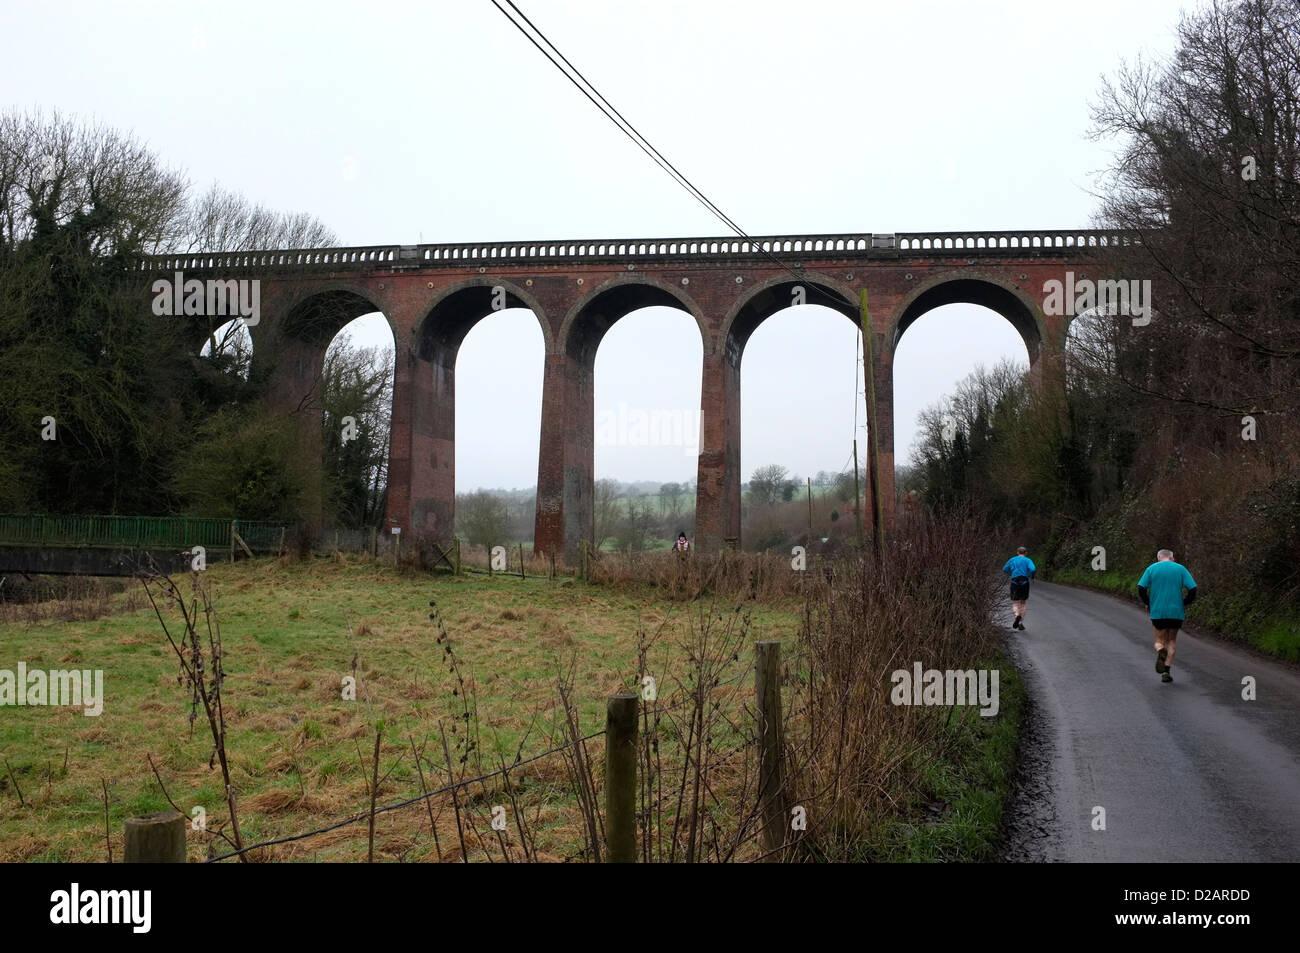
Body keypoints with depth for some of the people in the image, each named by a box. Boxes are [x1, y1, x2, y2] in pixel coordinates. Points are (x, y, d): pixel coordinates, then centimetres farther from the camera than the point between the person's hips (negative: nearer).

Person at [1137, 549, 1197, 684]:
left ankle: (1160, 651, -22)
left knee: (1160, 641, 12)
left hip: (1157, 612, -1)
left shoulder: (1151, 568, 5)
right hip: (1176, 612, 1)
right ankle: (1166, 671, 5)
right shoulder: (1181, 569, 6)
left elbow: (1141, 588, -5)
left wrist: (1147, 604, 10)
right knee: (1172, 641, 15)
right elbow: (1193, 589, -3)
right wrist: (1185, 604, 12)